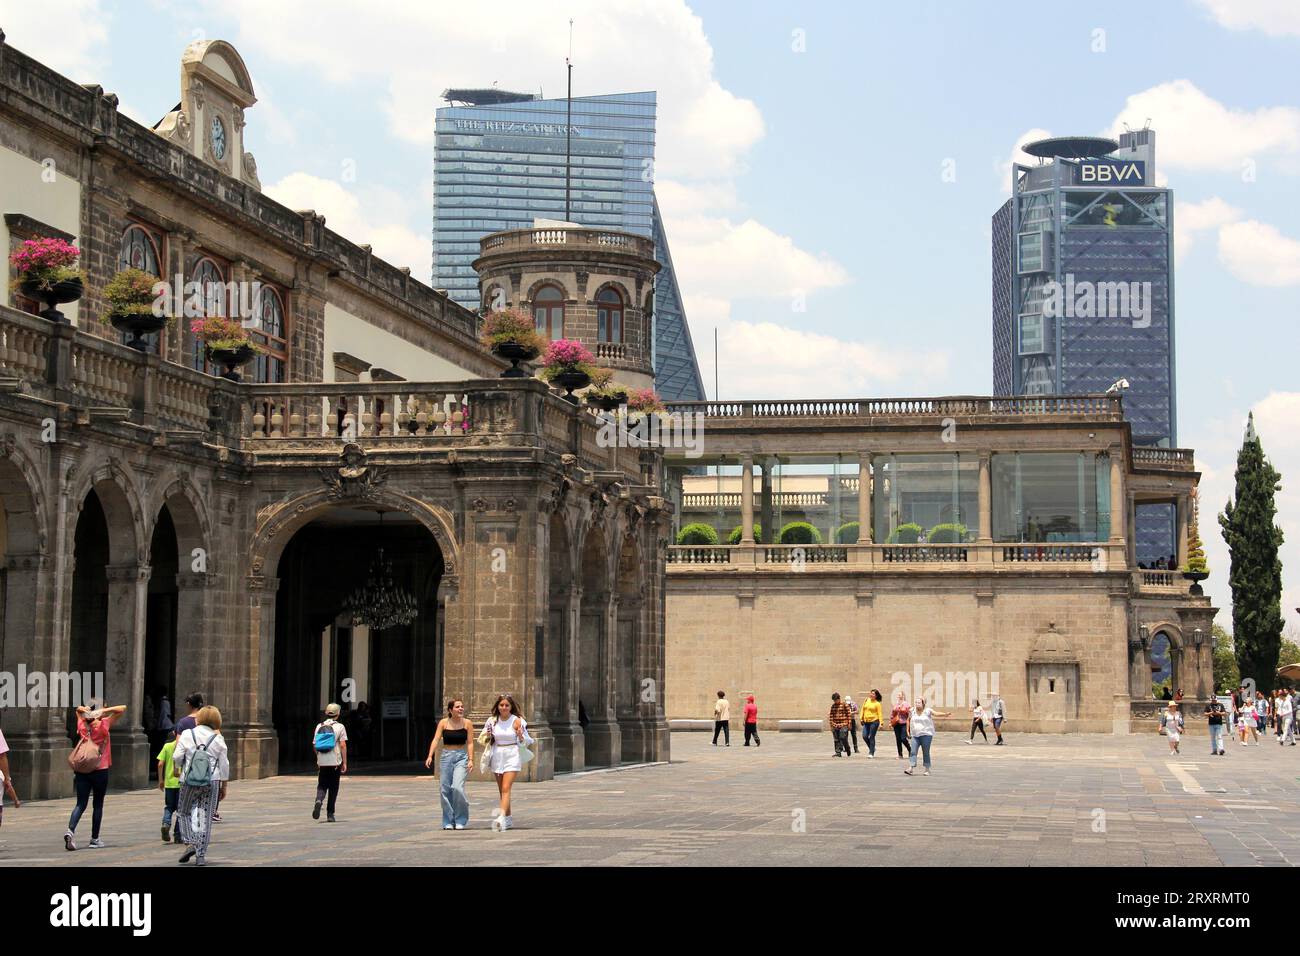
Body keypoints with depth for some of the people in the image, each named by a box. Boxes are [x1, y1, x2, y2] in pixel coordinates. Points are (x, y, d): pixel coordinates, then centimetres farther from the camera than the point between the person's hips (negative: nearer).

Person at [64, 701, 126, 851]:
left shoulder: (82, 725, 3)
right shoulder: (104, 725, -8)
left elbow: (78, 709, 23)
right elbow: (123, 708, -7)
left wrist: (84, 710, 2)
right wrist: (105, 710, -11)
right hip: (100, 771, -3)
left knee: (81, 804, 2)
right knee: (98, 805, 8)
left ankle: (70, 830, -22)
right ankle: (94, 839, 12)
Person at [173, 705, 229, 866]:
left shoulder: (187, 734, -3)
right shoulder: (218, 738, 1)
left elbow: (177, 757, -6)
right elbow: (224, 765, 2)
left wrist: (178, 768, 17)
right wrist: (224, 786, 11)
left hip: (190, 781, -1)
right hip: (212, 781, 1)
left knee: (185, 812, 17)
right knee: (205, 817, 6)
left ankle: (190, 843, -2)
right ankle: (201, 855, 6)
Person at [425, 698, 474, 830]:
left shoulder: (467, 724, 2)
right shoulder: (443, 723, 2)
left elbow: (470, 743, 0)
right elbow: (436, 740, -4)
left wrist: (471, 760, -10)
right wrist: (430, 756, -16)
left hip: (461, 756, -2)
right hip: (446, 756, 2)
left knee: (457, 787, -16)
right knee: (445, 788, 0)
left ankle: (460, 820, -1)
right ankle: (448, 821, 12)